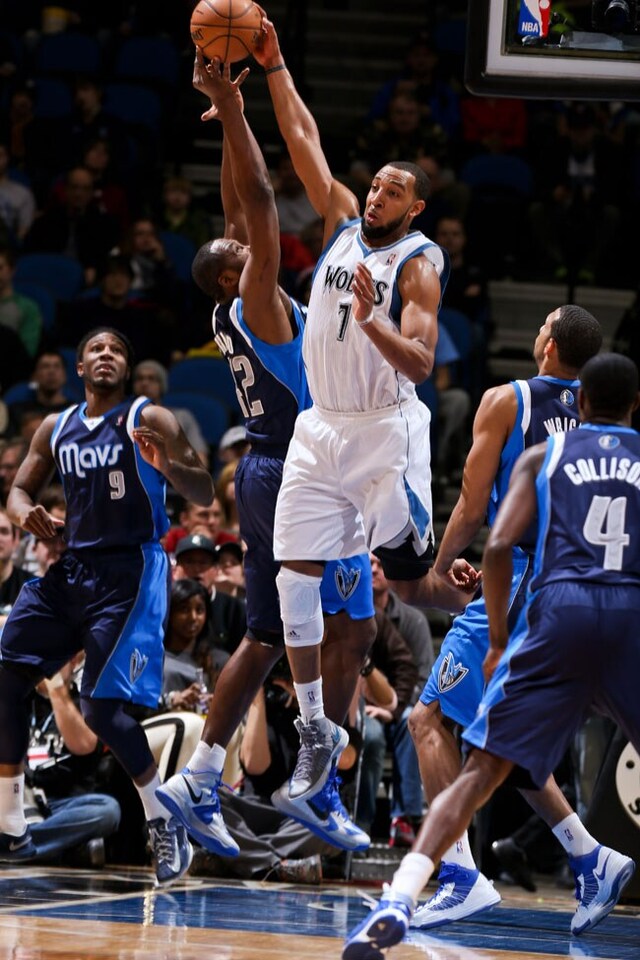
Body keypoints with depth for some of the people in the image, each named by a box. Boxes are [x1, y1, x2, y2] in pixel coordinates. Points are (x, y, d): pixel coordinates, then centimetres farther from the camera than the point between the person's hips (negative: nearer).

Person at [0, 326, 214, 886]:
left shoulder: (149, 421, -3)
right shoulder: (57, 430, 13)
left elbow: (205, 494, -8)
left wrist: (168, 466, -30)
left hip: (130, 572, -6)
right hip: (71, 566, 6)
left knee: (103, 709, -17)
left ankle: (165, 826, 0)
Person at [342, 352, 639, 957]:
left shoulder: (544, 456, 17)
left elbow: (499, 545, 4)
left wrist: (498, 640, 12)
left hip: (558, 611, 0)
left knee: (485, 766, -1)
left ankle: (398, 904, -16)